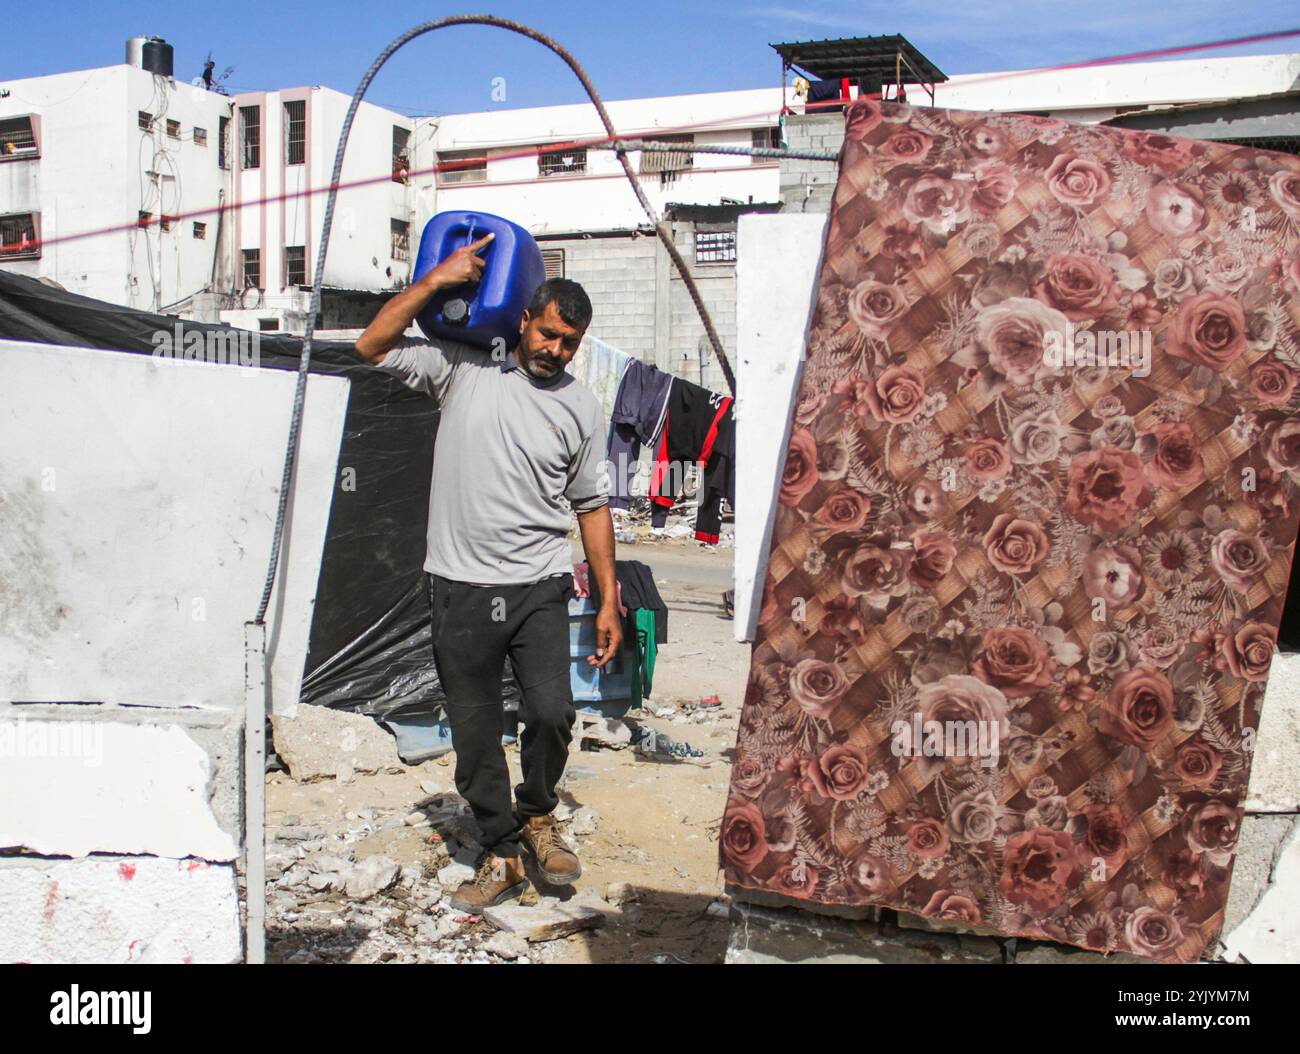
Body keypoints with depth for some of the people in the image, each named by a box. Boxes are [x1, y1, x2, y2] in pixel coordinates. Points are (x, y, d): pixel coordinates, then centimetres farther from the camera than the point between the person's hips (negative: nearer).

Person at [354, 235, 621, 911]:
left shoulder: (581, 409, 9)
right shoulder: (462, 368, 5)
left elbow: (592, 507, 11)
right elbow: (372, 345, 0)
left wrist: (610, 601, 8)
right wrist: (436, 281, -7)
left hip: (539, 589, 0)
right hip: (460, 589, 0)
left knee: (552, 712, -16)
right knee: (475, 736, 6)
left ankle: (537, 813, 14)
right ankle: (501, 857, 23)